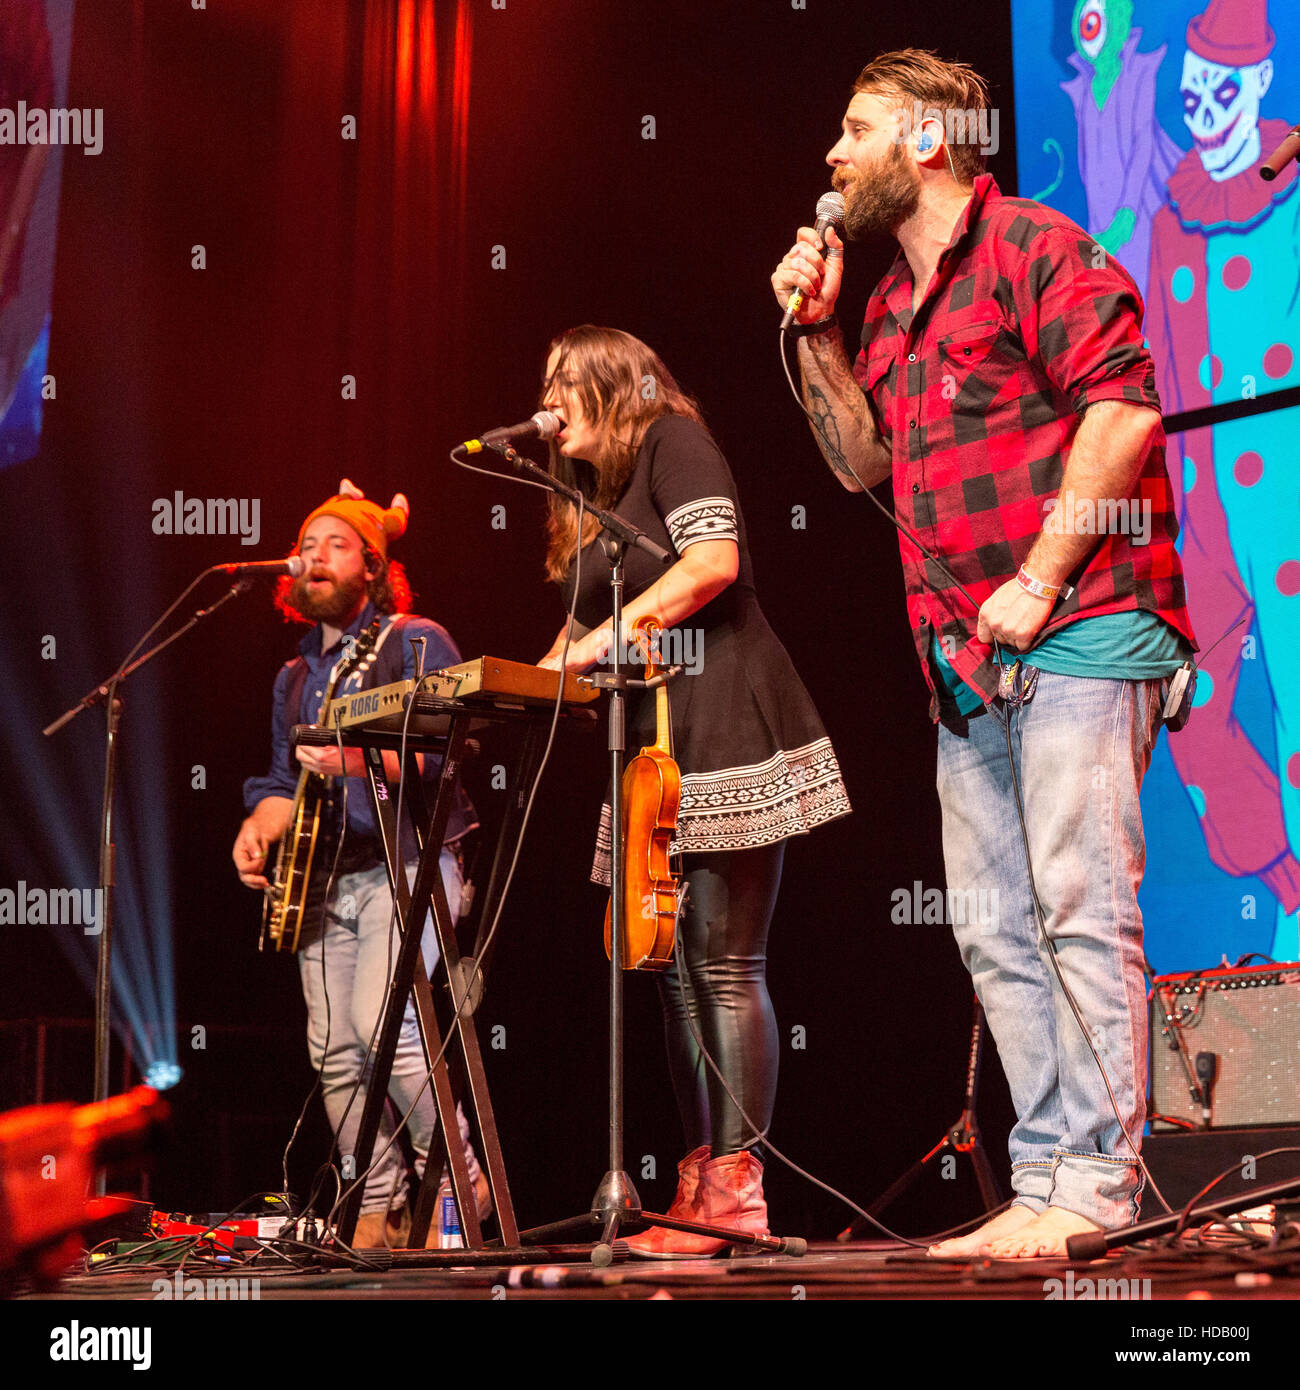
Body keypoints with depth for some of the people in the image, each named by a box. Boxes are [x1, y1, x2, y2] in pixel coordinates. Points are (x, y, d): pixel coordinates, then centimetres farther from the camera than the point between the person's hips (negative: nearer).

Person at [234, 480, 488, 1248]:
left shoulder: (416, 641, 0)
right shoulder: (296, 676, 21)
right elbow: (282, 778, 25)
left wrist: (362, 762, -24)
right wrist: (259, 826, 3)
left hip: (406, 866, -7)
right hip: (323, 879, 7)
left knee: (381, 1023, -22)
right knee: (334, 1051, 2)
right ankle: (382, 1210, 11)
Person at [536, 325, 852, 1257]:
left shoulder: (672, 439, 1)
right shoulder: (598, 500, 26)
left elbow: (715, 559, -15)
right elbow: (587, 635, 27)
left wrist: (600, 639, -15)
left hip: (720, 736, -9)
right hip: (654, 757, 9)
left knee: (724, 965, -11)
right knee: (678, 971, 6)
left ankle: (737, 1191, -10)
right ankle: (698, 1195, 9)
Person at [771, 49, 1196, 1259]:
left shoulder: (1028, 246, -3)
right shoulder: (893, 305, 23)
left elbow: (1123, 404, -14)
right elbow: (862, 464, 25)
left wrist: (1039, 580, -17)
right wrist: (816, 334, 13)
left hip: (1072, 629, -9)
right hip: (968, 661, 9)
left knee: (1083, 910, -10)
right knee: (992, 931, 6)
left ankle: (1096, 1190, -8)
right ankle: (1043, 1184, 11)